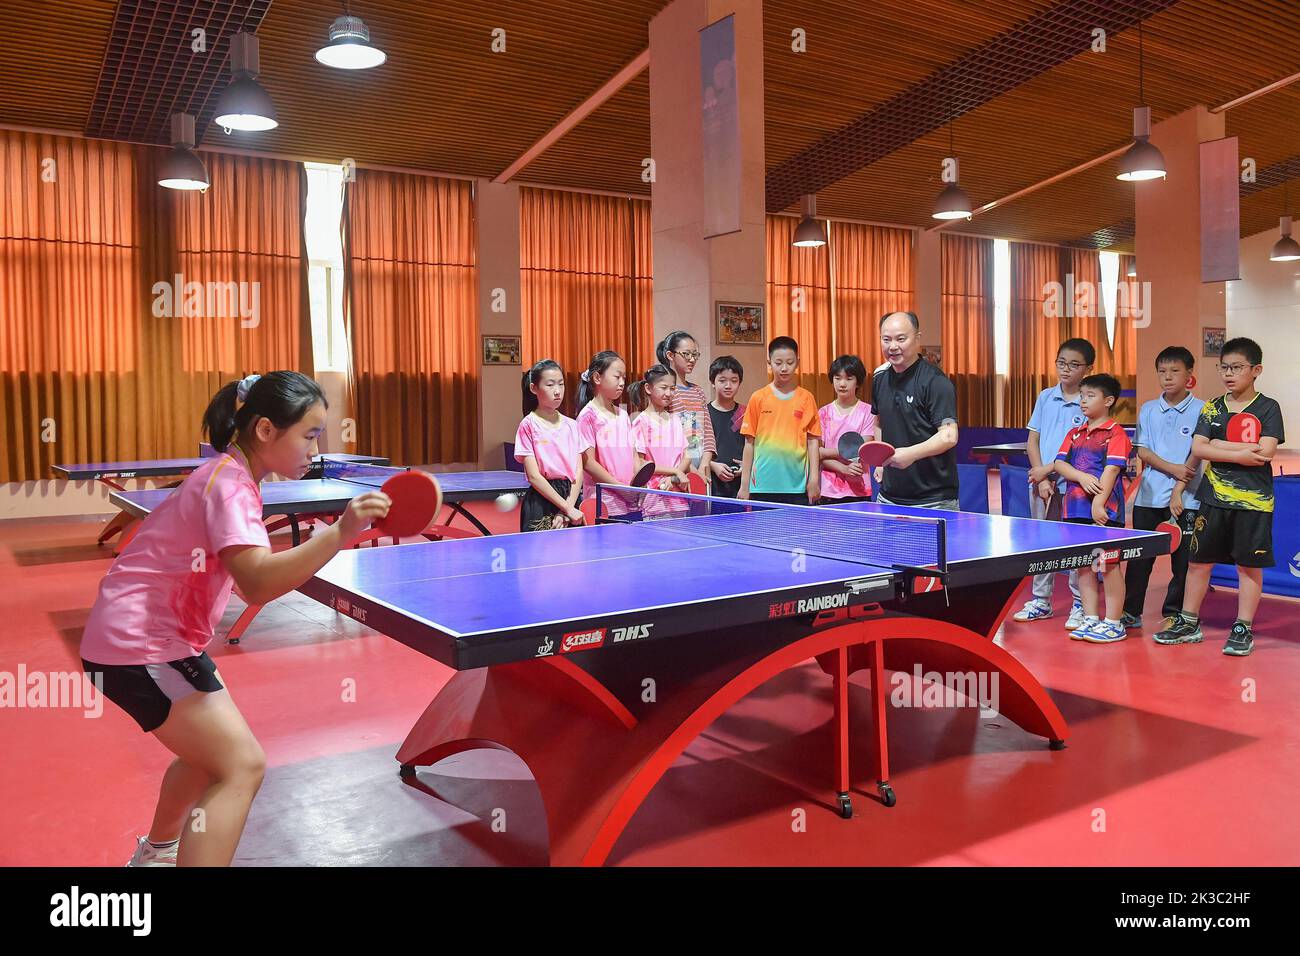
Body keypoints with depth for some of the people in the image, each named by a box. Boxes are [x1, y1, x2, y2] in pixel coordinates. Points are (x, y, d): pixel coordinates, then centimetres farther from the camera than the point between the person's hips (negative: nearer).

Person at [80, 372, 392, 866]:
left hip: (161, 635, 11)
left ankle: (157, 851, 50)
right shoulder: (229, 484, -23)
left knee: (211, 752, 26)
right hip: (139, 645, -11)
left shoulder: (227, 473, 7)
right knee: (242, 766, -15)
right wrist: (340, 533, -48)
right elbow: (258, 583, -38)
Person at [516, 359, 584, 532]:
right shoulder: (529, 425, -4)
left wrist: (566, 511, -9)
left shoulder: (571, 425, 8)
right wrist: (567, 508, -14)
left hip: (571, 497, 4)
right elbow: (534, 476, -10)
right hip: (541, 502, -4)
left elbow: (578, 472, 4)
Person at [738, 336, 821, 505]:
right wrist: (744, 484, 4)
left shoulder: (806, 398, 5)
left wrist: (814, 479, -1)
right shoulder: (758, 399, 4)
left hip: (798, 486, 0)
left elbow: (813, 440, 5)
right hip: (763, 486, 0)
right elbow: (749, 442, 6)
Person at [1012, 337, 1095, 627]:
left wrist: (1048, 469, -12)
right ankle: (1041, 601, 23)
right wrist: (1041, 478, -4)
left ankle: (1080, 604, 13)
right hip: (1041, 483, 4)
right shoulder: (1045, 397, 8)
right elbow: (1033, 441, 6)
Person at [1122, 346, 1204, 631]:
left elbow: (1196, 455, -7)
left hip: (1185, 499, -3)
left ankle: (1173, 614, 15)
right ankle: (1131, 612, 15)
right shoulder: (1148, 410, 8)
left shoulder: (1200, 410, -2)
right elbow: (1143, 451, 2)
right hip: (1149, 496, 3)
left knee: (1182, 559, 3)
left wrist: (1178, 491, -14)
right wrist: (1172, 468, -13)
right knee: (1139, 555, 6)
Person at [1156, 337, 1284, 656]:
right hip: (1214, 498, 3)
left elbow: (1265, 452, -16)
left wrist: (1219, 444, -13)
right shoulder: (1212, 408, 7)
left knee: (1249, 565, 4)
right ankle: (1188, 623, 19)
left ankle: (1243, 629, 15)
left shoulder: (1268, 408, -2)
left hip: (1253, 500, -3)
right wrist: (1241, 455, -14)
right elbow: (1198, 448, -4)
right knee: (1198, 560, 8)